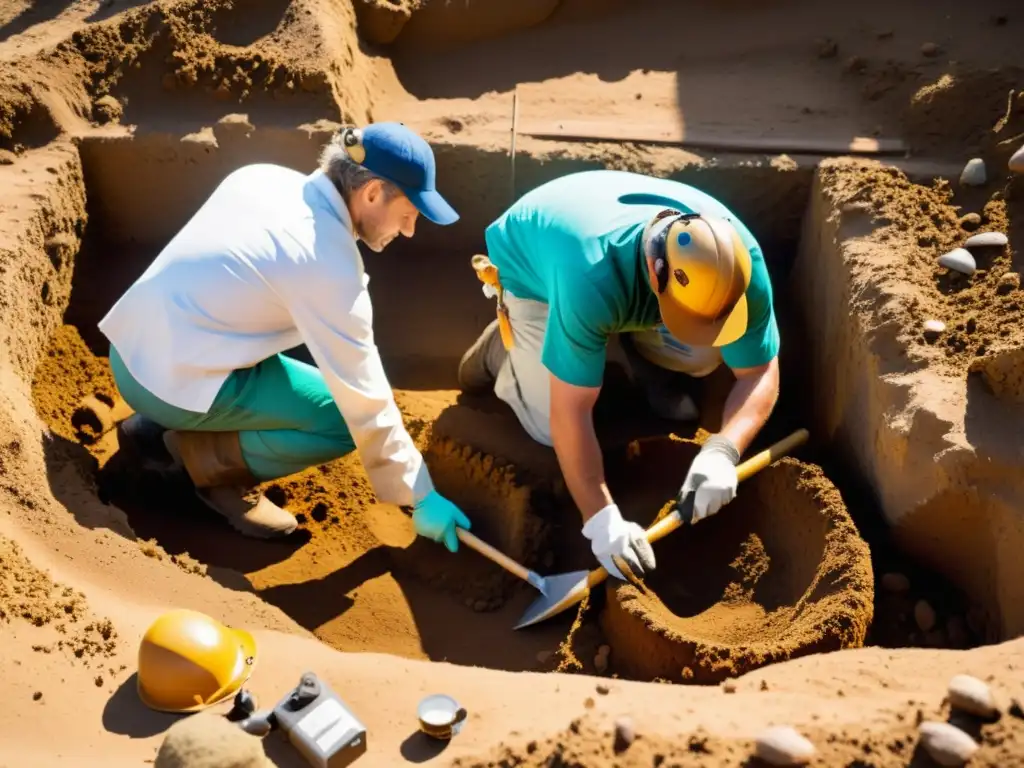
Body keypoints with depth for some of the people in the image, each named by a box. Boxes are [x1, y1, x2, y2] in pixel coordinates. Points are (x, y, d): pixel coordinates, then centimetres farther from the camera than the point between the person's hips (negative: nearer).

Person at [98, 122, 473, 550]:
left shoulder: (261, 176, 3)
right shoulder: (330, 268, -19)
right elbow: (366, 403, -16)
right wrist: (420, 498, -7)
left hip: (129, 350, 8)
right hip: (171, 381, -8)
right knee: (345, 418, -7)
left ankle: (160, 428, 16)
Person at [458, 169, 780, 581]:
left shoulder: (738, 258, -33)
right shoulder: (593, 277, -48)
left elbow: (760, 373, -25)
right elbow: (570, 413, -42)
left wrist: (722, 452, -43)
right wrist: (600, 519, -43)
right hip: (531, 266, -4)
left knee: (703, 355, -17)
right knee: (551, 427, -12)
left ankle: (652, 369, 15)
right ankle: (503, 350, 15)